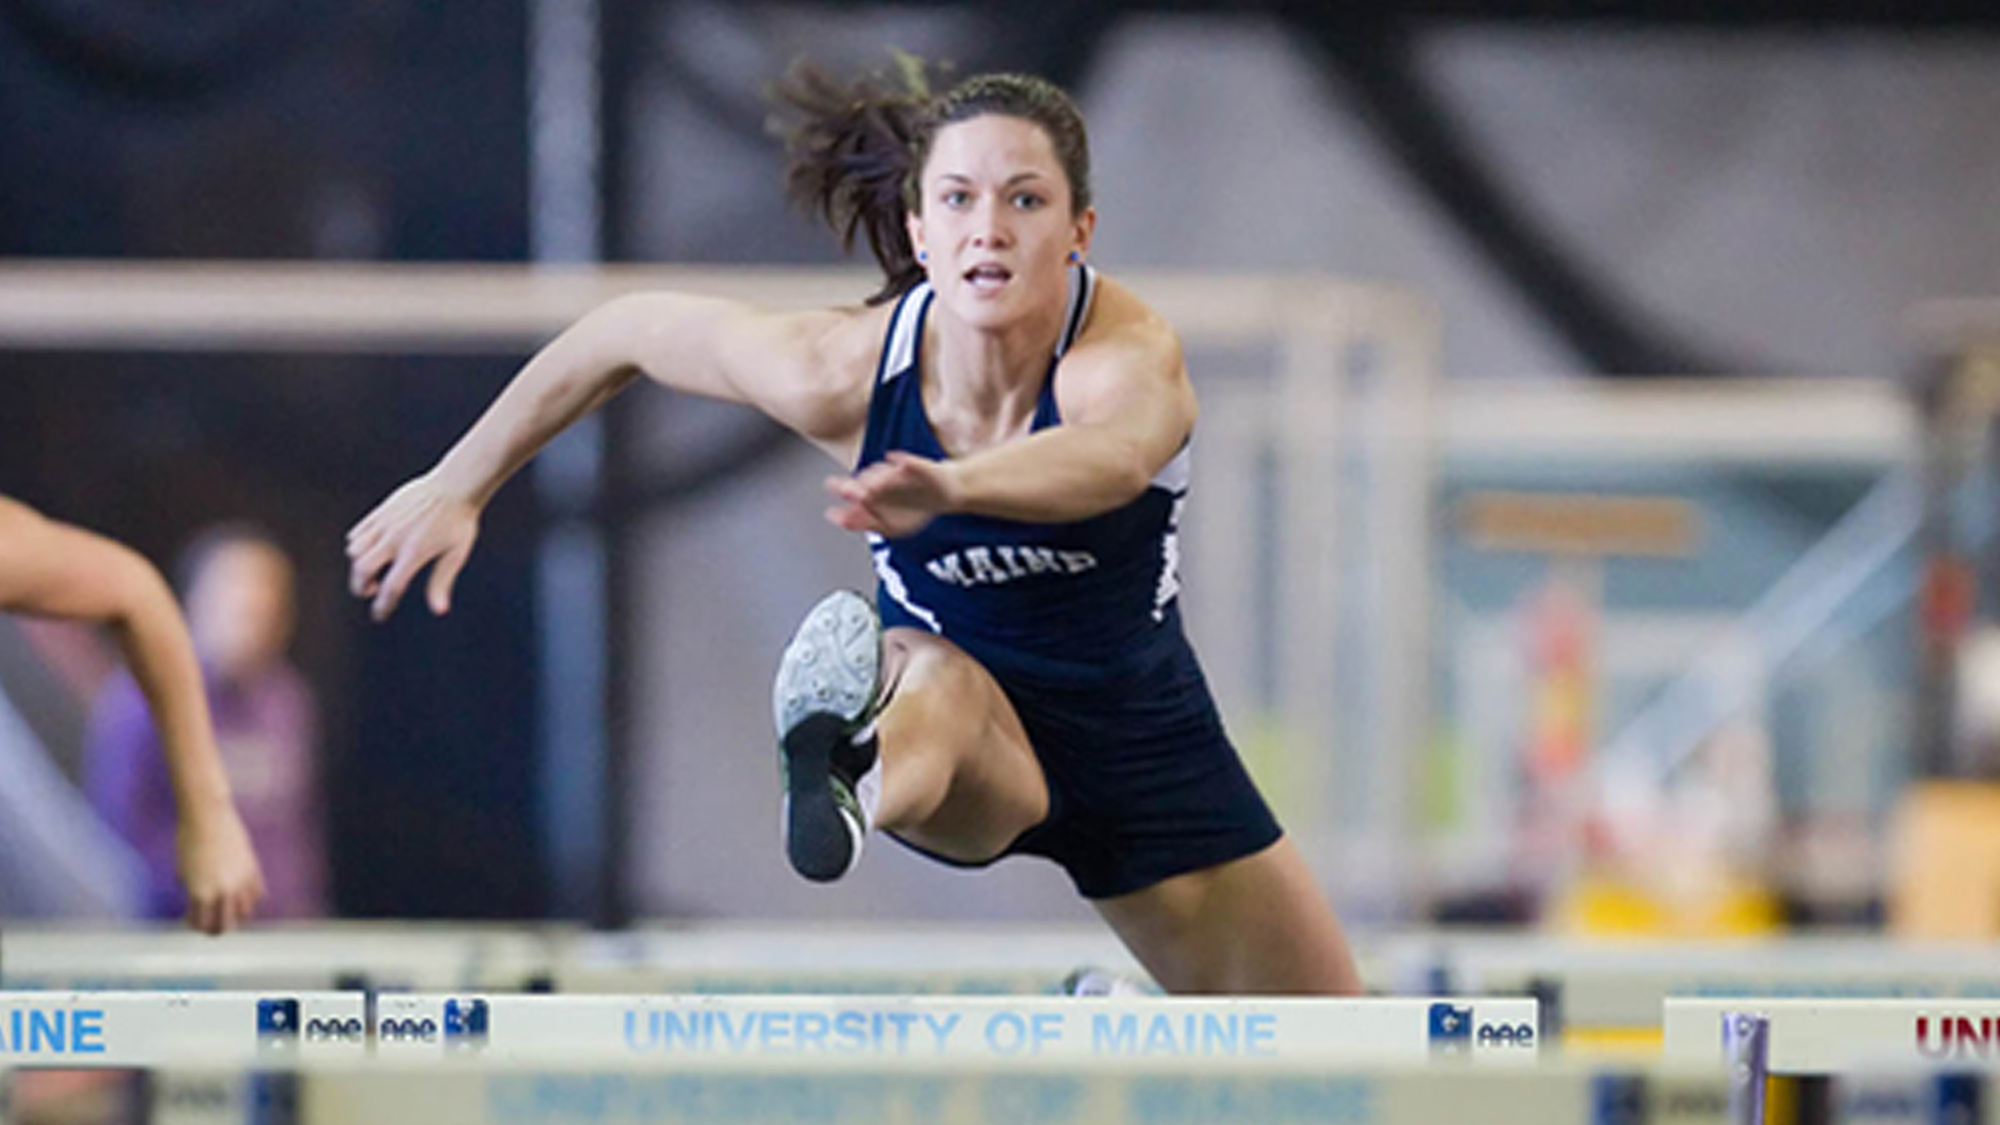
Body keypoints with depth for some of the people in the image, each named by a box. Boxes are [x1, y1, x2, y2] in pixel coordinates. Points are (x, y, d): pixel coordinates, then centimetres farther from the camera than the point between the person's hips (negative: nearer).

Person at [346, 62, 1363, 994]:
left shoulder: (1127, 353, -30)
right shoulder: (843, 371, -22)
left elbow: (1115, 455, -56)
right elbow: (626, 332, -4)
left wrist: (954, 485, -76)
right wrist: (459, 486, 2)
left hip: (1140, 744, 2)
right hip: (968, 710, -2)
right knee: (935, 678, -44)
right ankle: (854, 772, -80)